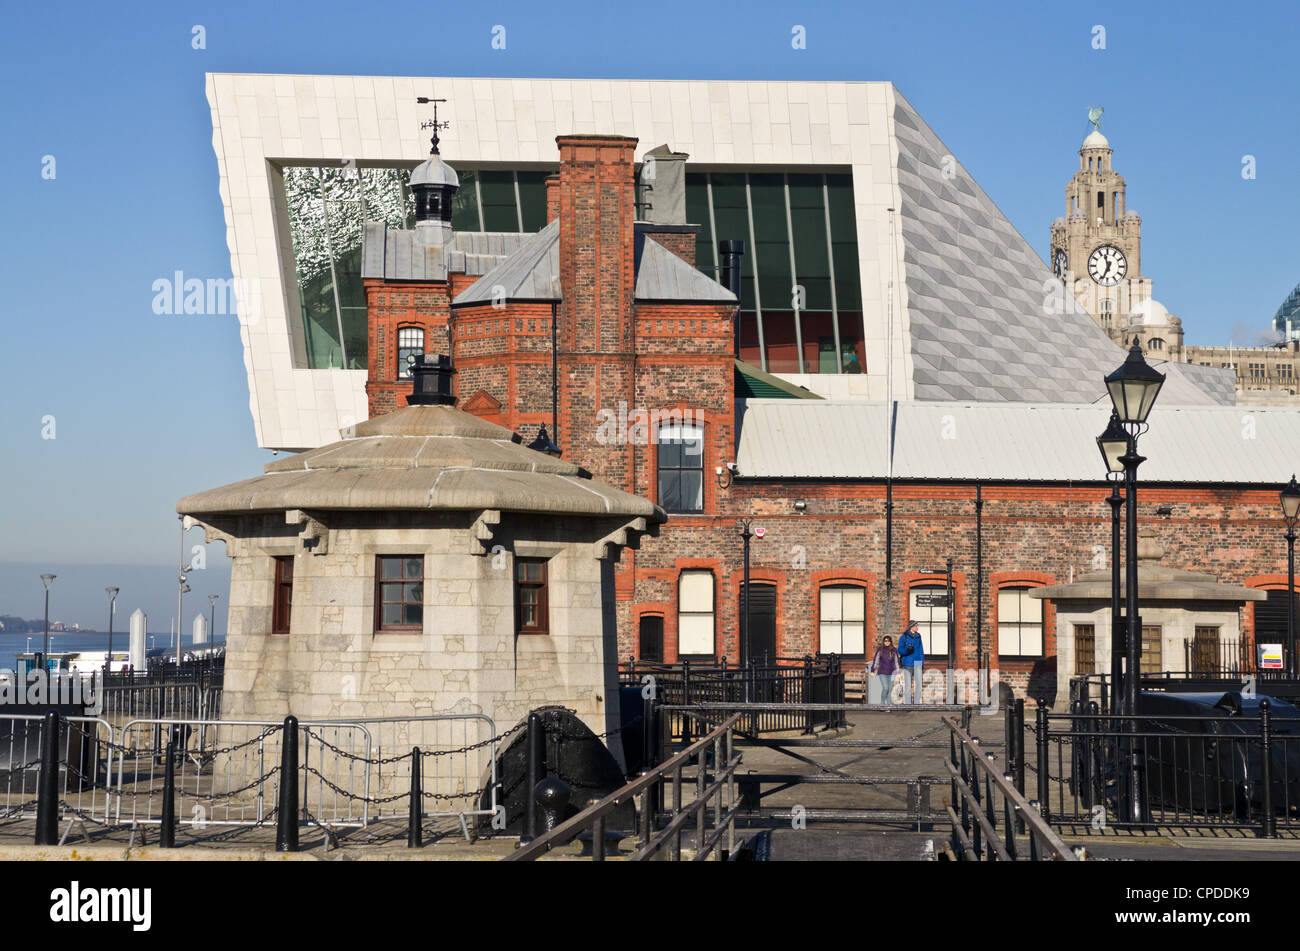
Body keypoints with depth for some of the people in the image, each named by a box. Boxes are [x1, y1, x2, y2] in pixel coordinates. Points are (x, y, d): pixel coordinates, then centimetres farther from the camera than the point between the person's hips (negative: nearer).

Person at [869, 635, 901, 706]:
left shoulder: (894, 650, 3)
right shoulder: (880, 649, 0)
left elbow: (896, 661, 11)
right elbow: (875, 660, 5)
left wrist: (897, 671, 11)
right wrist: (872, 670, 3)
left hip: (891, 673, 2)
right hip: (882, 673, -2)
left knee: (890, 690, 1)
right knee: (885, 688, -15)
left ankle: (888, 705, 9)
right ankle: (882, 704, 4)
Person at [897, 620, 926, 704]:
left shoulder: (918, 636, 10)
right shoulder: (904, 637, -4)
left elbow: (921, 650, 16)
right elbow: (900, 650, -4)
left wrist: (923, 665, 14)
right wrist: (907, 650, -26)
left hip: (917, 663, 4)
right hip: (907, 663, -4)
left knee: (918, 684, -6)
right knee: (908, 685, -1)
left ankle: (917, 703, -1)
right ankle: (907, 704, 4)